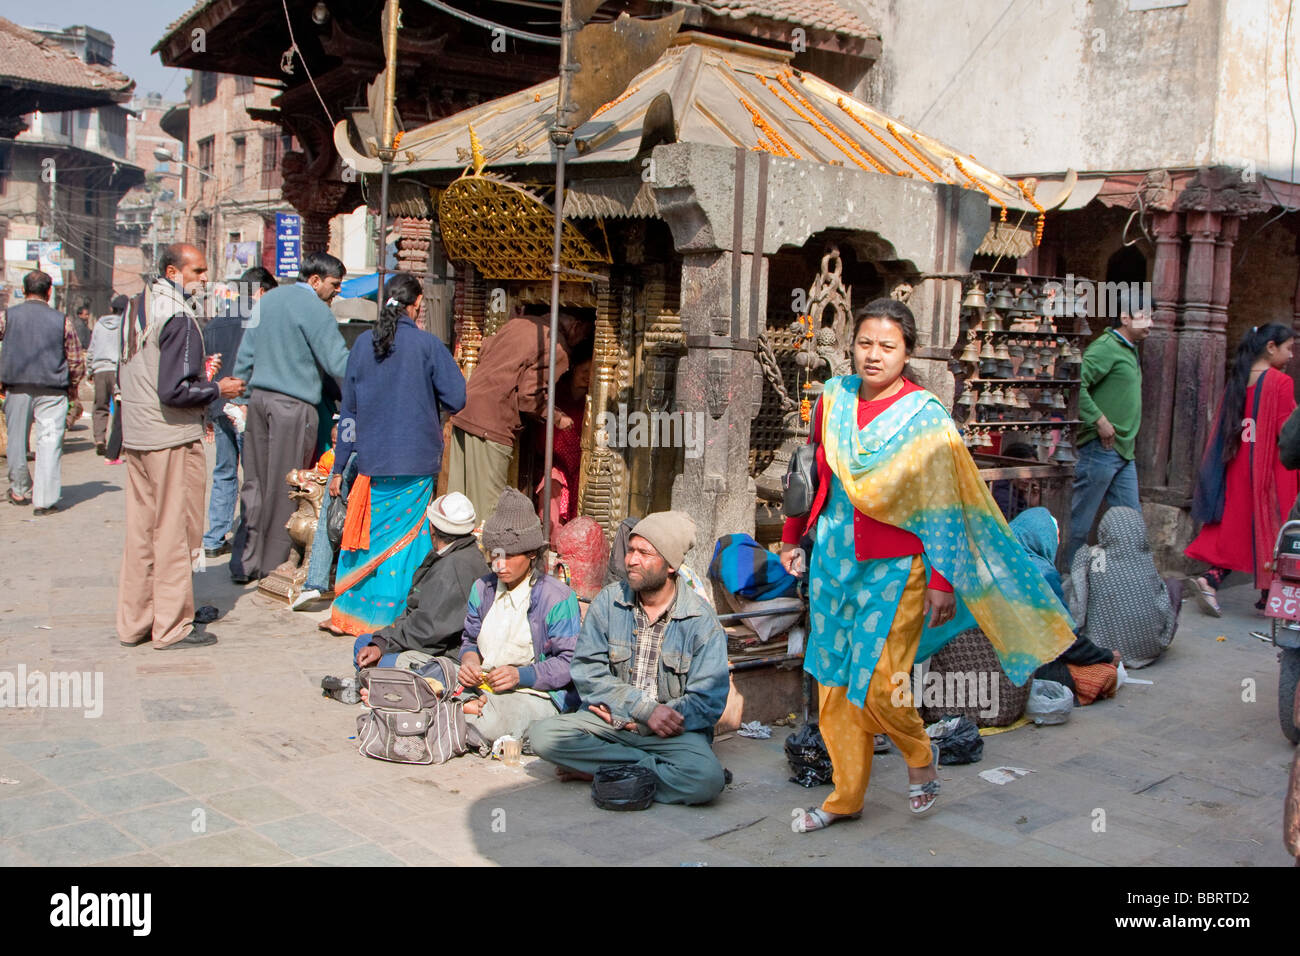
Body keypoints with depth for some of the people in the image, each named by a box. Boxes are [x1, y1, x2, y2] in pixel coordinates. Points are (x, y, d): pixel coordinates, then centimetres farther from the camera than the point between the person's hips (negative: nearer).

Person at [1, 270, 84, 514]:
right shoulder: (61, 320, -1)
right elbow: (77, 359, 3)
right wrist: (72, 387, 17)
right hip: (52, 391, -1)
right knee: (49, 441, -1)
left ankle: (20, 491, 27)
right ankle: (45, 500, -5)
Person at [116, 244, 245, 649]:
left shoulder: (139, 308, 11)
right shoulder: (179, 319, -16)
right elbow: (173, 391, -22)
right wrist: (217, 389, -8)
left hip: (136, 436, 9)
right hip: (173, 438, -9)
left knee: (140, 531, 14)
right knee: (174, 533, 0)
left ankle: (133, 623, 21)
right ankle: (172, 627, 7)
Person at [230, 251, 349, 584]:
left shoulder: (267, 300, 14)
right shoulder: (314, 309, -10)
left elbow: (245, 354, 17)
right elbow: (338, 363, -14)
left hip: (259, 399, 7)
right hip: (294, 406, -7)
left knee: (255, 483, 11)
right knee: (284, 489, 1)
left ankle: (245, 563, 14)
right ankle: (273, 566, 9)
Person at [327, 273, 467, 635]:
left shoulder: (363, 343, 3)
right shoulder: (427, 344, -8)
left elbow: (348, 410, 7)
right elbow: (456, 398, -9)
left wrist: (339, 467, 13)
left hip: (371, 461, 3)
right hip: (416, 463, -3)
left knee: (368, 536, 12)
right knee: (407, 537, 5)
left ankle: (355, 611, 18)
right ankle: (396, 615, 8)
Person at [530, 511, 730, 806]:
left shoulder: (701, 621, -7)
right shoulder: (608, 601, 1)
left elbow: (708, 702, -12)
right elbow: (587, 672, -5)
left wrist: (626, 718, -16)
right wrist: (646, 709, -18)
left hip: (674, 730, -2)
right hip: (607, 720, 3)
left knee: (708, 779, -32)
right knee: (543, 734, -23)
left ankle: (594, 769, -14)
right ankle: (653, 767, -16)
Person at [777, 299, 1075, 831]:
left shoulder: (926, 418, -9)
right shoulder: (833, 397, 4)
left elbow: (944, 504, -8)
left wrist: (943, 581, -10)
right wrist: (792, 538, 19)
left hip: (896, 566, -5)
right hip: (834, 558, 5)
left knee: (877, 687, -8)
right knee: (833, 681, 9)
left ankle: (919, 754, 25)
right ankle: (845, 797, 24)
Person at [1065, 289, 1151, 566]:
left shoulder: (1130, 350, 17)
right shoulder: (1106, 347, -13)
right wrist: (1100, 421, -22)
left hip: (1124, 451, 10)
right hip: (1100, 448, -10)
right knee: (1081, 518, -1)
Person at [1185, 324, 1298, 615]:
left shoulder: (1237, 381, 8)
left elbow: (1224, 429, 11)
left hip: (1238, 468, 6)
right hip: (1272, 468, -6)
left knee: (1237, 526, 11)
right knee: (1271, 527, 6)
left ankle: (1210, 579, -4)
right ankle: (1268, 595, 14)